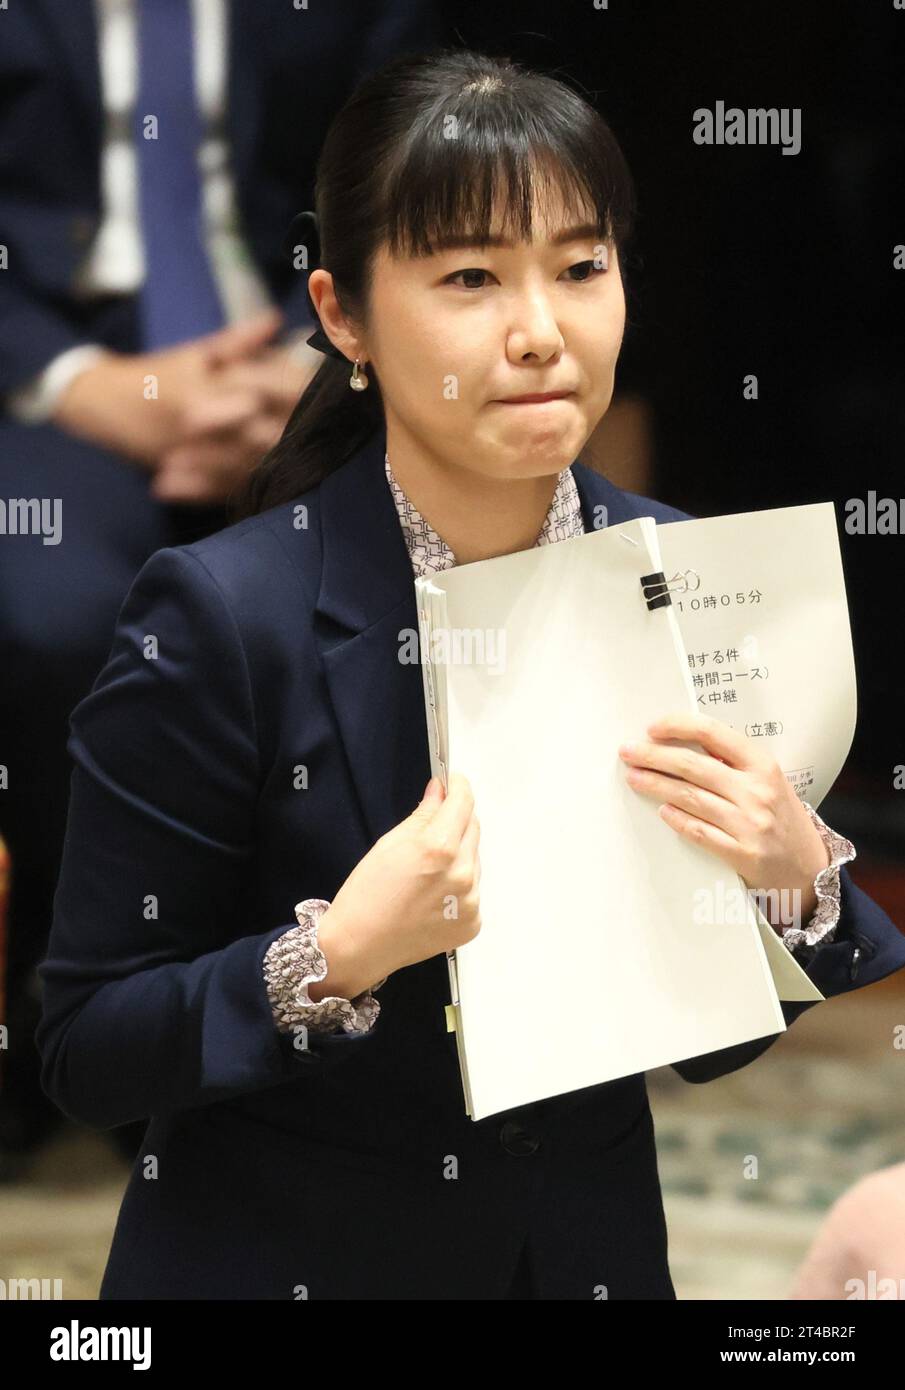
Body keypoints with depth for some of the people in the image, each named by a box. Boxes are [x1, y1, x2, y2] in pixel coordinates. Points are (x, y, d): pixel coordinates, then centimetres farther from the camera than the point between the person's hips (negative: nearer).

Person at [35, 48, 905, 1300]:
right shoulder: (222, 617, -18)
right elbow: (86, 1055, -14)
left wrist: (800, 876, -17)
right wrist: (339, 953, -28)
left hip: (597, 1250, 4)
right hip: (279, 1257, -4)